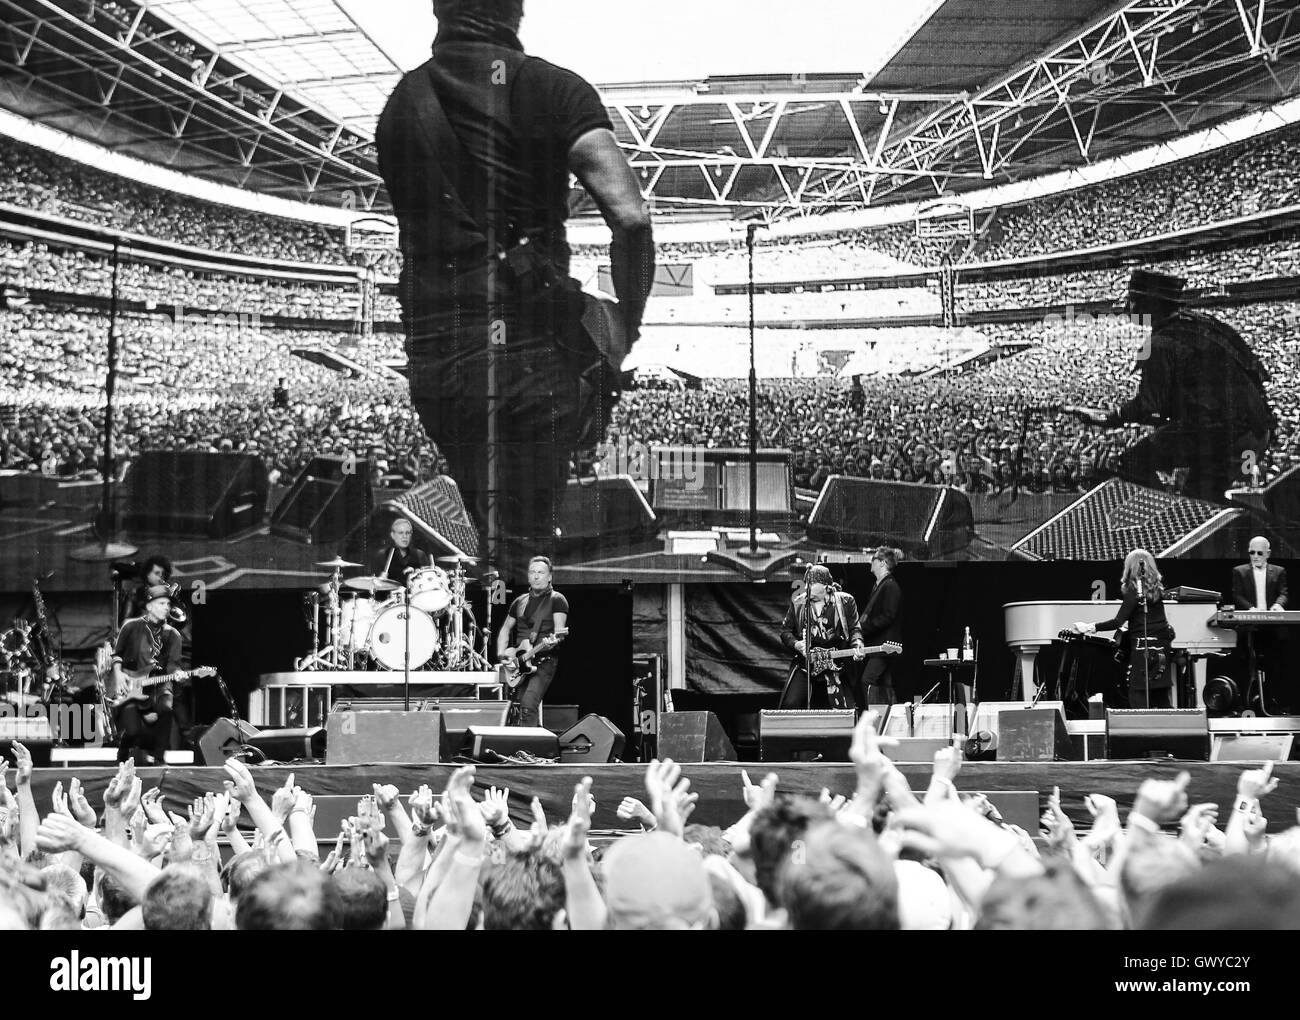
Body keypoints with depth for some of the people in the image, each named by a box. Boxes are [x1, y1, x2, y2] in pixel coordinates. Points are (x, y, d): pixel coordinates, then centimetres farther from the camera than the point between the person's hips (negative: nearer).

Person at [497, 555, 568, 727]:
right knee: (515, 706, 2)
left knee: (528, 704, -23)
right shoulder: (520, 602, 16)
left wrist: (553, 641, -34)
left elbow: (559, 633, -11)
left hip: (544, 662, -6)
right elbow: (506, 629, 24)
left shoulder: (557, 600, -1)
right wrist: (502, 653, 7)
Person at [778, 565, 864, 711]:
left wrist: (857, 644, -18)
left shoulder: (845, 601, 1)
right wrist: (796, 644, -8)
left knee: (846, 711, -8)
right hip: (804, 663, 1)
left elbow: (854, 629, 3)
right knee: (790, 704, -12)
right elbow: (785, 630, 12)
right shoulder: (797, 603, 7)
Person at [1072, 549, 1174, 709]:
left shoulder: (1135, 590, -14)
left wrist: (1090, 627, -17)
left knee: (1138, 699, -5)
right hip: (1161, 649, 7)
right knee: (1161, 701, 12)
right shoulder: (1157, 587, 8)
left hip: (1142, 648, -7)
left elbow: (1118, 622, -19)